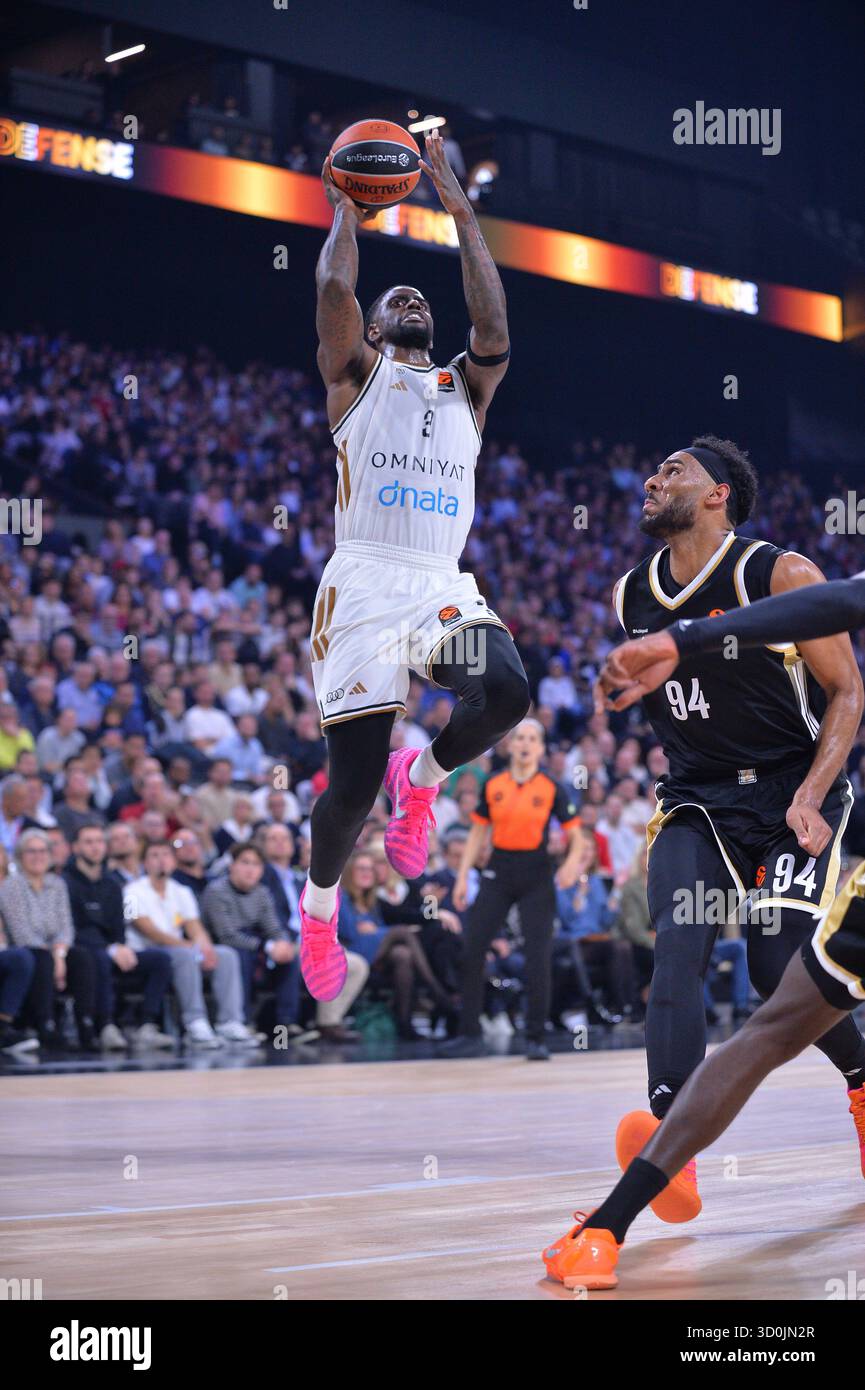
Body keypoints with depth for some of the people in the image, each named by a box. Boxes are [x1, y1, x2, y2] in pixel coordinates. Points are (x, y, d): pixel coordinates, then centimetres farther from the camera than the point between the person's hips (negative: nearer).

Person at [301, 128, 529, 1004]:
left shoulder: (463, 387, 21)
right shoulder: (356, 374, 13)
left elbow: (493, 323, 2)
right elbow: (334, 288, -4)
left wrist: (462, 216, 4)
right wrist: (348, 211, 10)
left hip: (445, 586, 3)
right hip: (363, 584, -3)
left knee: (505, 692, -30)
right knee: (352, 785, -7)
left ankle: (420, 778, 2)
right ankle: (319, 906, 24)